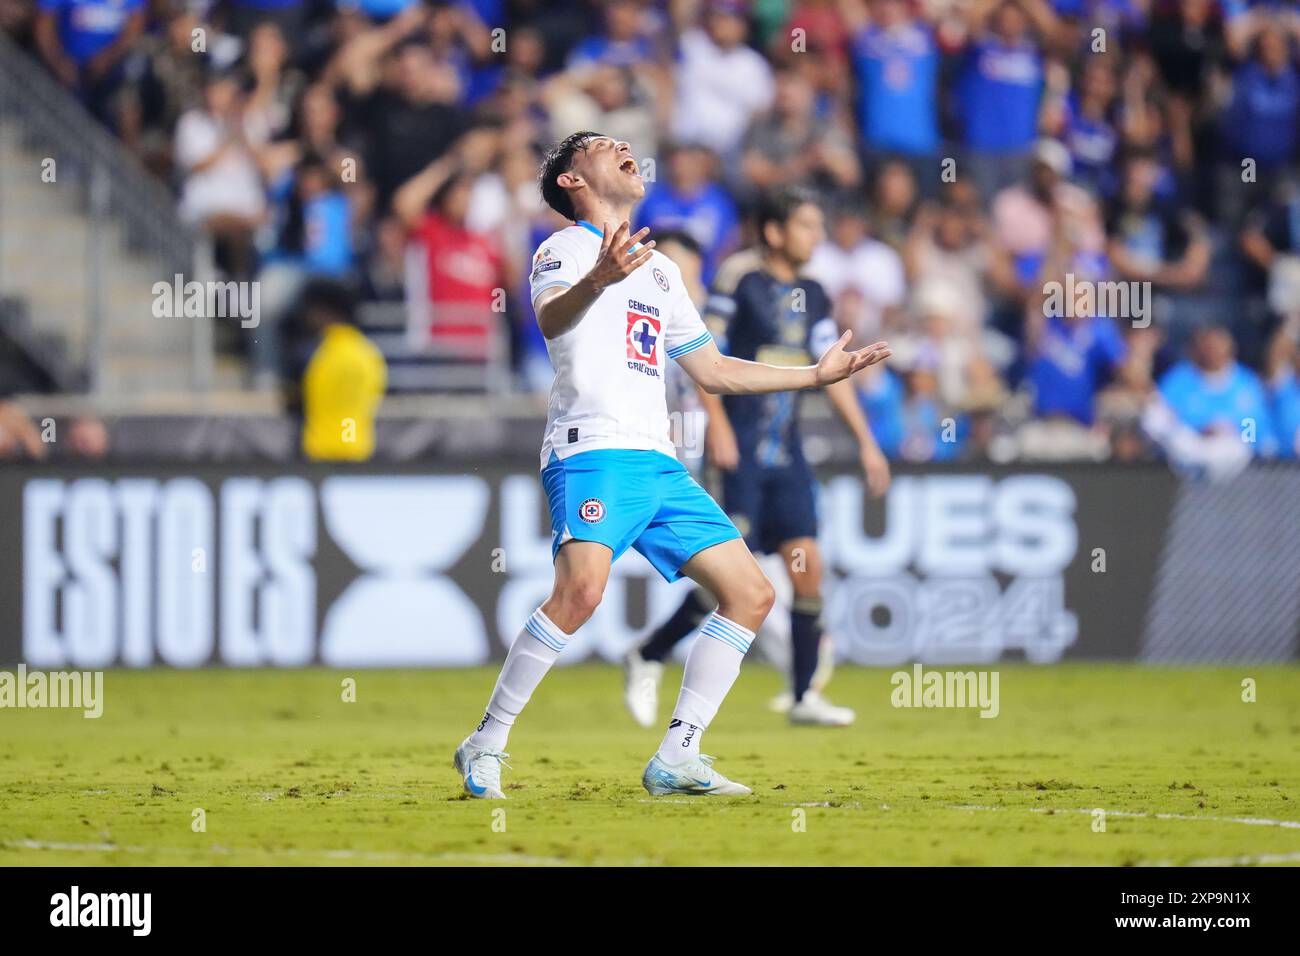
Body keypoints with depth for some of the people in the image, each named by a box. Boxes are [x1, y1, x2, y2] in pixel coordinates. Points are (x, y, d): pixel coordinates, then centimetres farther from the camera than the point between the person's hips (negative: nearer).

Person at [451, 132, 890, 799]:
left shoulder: (659, 268, 27)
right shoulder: (566, 249, 3)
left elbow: (711, 370, 34)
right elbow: (551, 319, -20)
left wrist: (816, 375, 33)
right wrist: (599, 279, -42)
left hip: (659, 466, 8)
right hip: (592, 451, -8)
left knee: (750, 593, 2)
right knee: (581, 589, -29)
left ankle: (675, 761, 4)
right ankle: (485, 747, -18)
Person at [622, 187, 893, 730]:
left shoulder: (811, 298, 13)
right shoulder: (742, 284, -8)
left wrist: (866, 443, 14)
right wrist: (717, 422, -20)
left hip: (786, 453, 7)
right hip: (740, 450, -7)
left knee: (807, 563, 0)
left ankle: (804, 695, 7)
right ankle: (648, 658, 6)